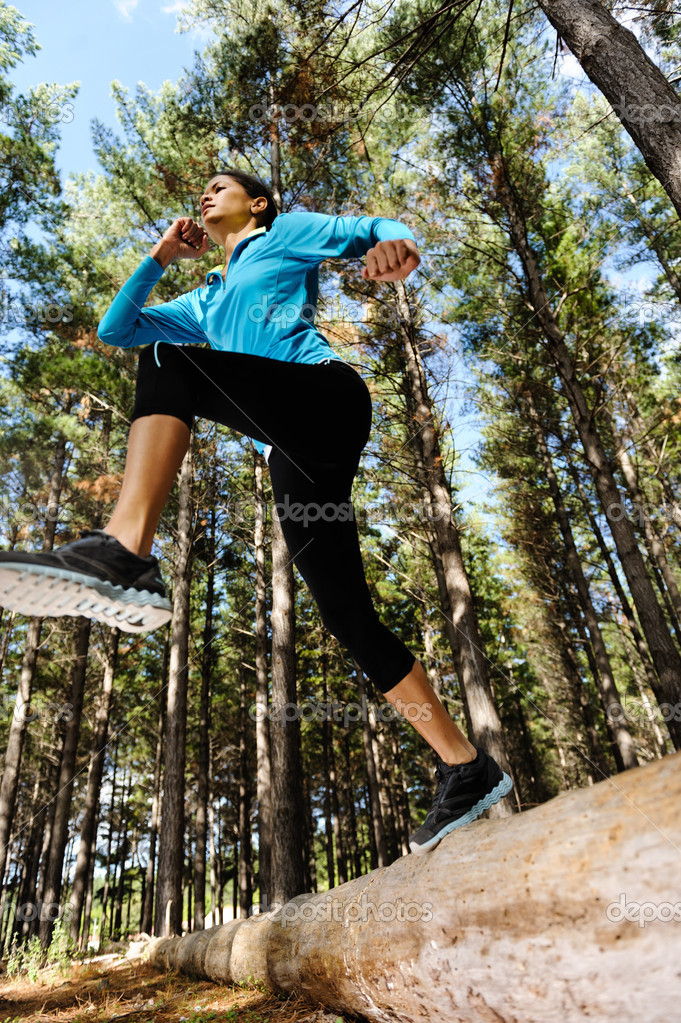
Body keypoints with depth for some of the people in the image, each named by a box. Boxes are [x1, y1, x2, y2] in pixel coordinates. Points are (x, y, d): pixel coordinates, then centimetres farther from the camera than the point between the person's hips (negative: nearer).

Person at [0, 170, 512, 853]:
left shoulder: (287, 234, 24)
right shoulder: (205, 305, 38)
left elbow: (374, 230, 12)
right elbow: (114, 330, 37)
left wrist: (396, 244, -12)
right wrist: (160, 257, 33)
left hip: (329, 395, -6)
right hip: (293, 453, 6)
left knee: (168, 363, -23)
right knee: (348, 617, -4)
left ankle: (124, 552, -41)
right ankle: (467, 771, 2)